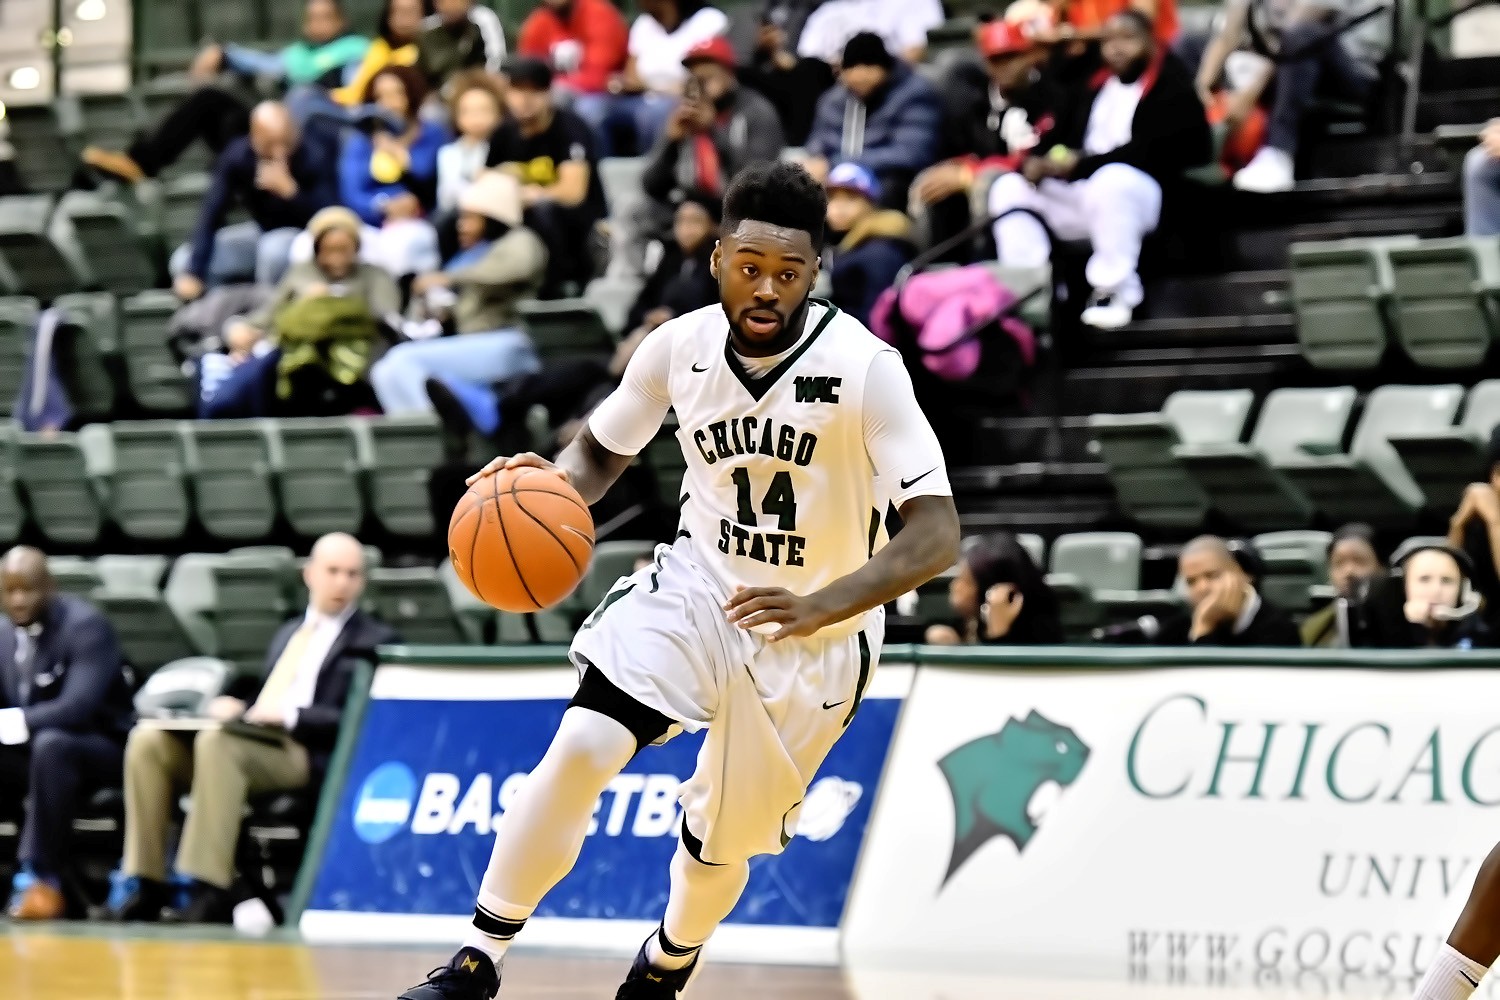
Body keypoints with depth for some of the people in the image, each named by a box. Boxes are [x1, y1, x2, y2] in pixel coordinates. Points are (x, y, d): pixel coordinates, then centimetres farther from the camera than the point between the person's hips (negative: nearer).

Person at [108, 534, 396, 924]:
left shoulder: (376, 642, 8)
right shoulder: (289, 633, 30)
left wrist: (292, 715, -16)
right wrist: (233, 705, 7)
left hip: (306, 753, -7)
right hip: (253, 735, 7)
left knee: (216, 742, -36)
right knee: (148, 741, -17)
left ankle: (209, 894, -39)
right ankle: (145, 888, -19)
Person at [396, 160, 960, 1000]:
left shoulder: (864, 367, -24)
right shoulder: (680, 347, -11)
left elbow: (937, 535, -28)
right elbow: (603, 451, 8)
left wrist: (822, 604, -42)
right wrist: (551, 485, -16)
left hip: (817, 635, -2)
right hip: (696, 586, 2)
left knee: (721, 844, 10)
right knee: (583, 748, -23)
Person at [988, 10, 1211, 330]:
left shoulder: (1171, 87, -3)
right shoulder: (1095, 85, 18)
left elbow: (1148, 150, -17)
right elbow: (1061, 133, 16)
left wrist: (1082, 163, -21)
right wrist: (1037, 161, -8)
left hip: (1137, 192, -7)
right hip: (1077, 194, 7)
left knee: (1110, 181, -40)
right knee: (1010, 187, -5)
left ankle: (1114, 292, -29)